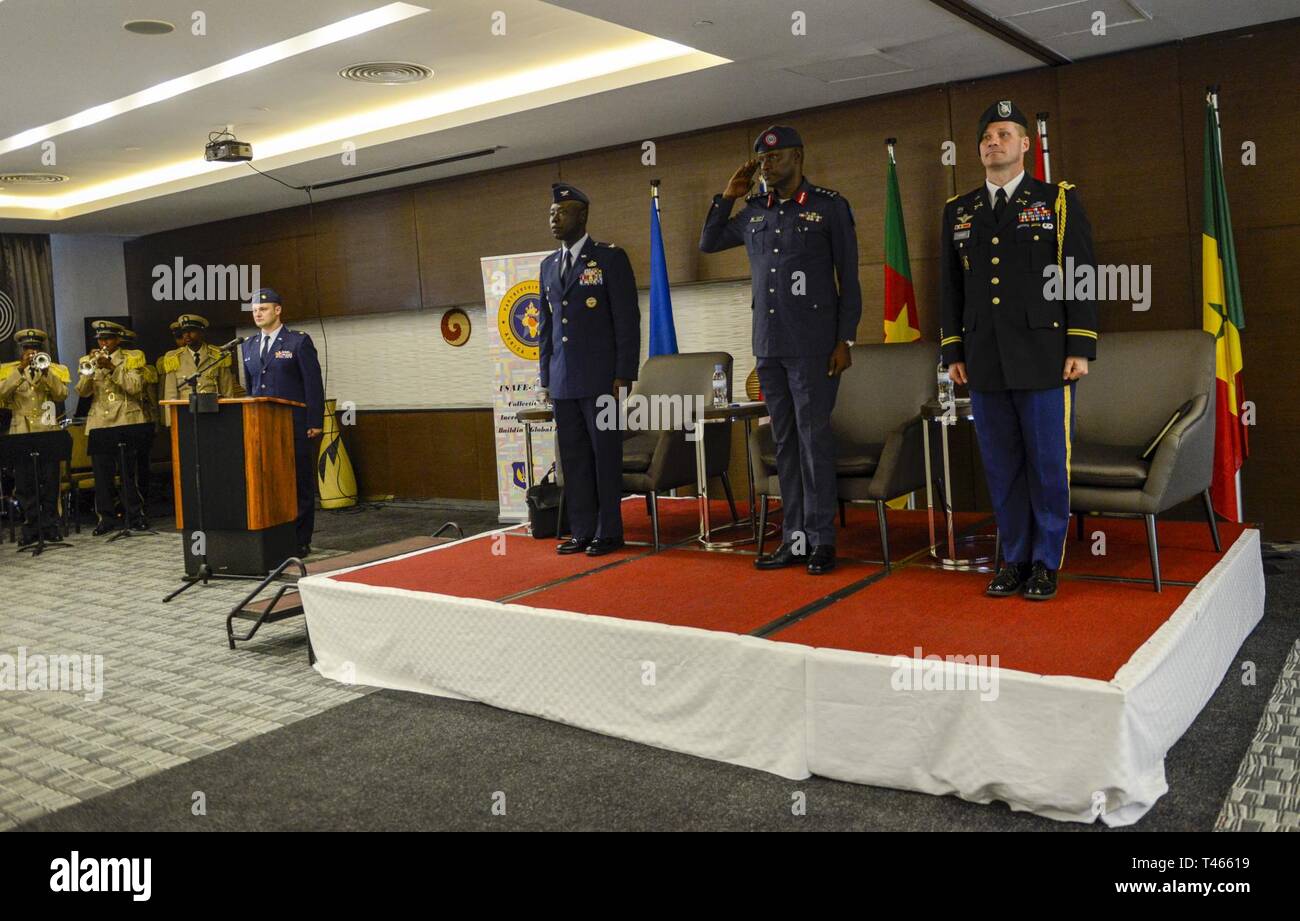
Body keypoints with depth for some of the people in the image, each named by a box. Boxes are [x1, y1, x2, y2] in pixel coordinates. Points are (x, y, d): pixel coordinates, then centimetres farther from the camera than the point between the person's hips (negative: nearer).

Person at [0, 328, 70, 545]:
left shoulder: (57, 369, 10)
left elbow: (62, 395, -6)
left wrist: (45, 371, -15)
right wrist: (20, 370, -15)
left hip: (48, 432, 0)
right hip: (21, 434, 0)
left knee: (50, 484, 1)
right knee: (24, 485, 1)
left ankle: (50, 526, 9)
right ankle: (31, 527, 9)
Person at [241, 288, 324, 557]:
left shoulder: (299, 342, -2)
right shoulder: (249, 345, 14)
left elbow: (313, 384, -5)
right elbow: (249, 386, 19)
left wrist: (315, 422, -10)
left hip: (294, 424, -5)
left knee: (299, 483, 1)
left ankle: (300, 541, 8)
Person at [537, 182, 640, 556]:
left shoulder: (610, 257, -1)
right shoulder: (548, 265, 16)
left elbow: (627, 320, -5)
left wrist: (624, 377, -10)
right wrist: (546, 379, 14)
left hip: (600, 378, -5)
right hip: (563, 381, 5)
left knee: (605, 454, 1)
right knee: (573, 458, 7)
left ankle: (609, 532, 10)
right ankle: (582, 531, 15)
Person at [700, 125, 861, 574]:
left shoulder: (830, 206, 0)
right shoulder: (754, 212, 13)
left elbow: (849, 278, -2)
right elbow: (708, 242, 25)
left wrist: (845, 340, -9)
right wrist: (728, 195, 13)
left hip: (814, 347, -5)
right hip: (768, 346, 5)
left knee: (814, 439, -4)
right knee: (785, 442, 8)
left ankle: (821, 541, 3)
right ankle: (794, 538, 14)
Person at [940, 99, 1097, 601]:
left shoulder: (1059, 200, 4)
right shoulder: (958, 211, 13)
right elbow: (950, 287, 13)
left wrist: (1080, 348, -9)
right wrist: (953, 353, 7)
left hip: (1044, 361, -3)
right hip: (984, 365, 3)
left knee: (1048, 465, 1)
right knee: (1002, 467, 7)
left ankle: (1046, 564, 13)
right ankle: (1014, 560, 18)